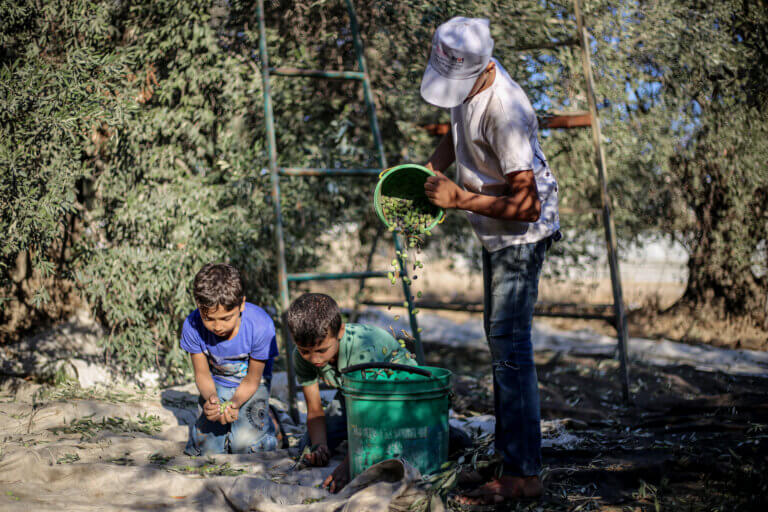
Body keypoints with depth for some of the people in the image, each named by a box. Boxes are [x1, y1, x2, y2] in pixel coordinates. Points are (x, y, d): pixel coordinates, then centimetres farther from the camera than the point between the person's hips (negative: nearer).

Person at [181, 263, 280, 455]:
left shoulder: (261, 326, -30)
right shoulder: (192, 326, -24)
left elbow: (252, 379, -16)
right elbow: (202, 374, -10)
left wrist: (233, 404, -34)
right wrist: (212, 398, -32)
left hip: (251, 386, -2)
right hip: (216, 385, 2)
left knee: (244, 443, -24)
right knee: (209, 449, -15)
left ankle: (268, 425, 9)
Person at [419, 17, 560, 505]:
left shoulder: (506, 112, -31)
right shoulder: (469, 82, -3)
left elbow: (526, 206, -30)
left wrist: (459, 198, -24)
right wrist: (430, 170, 3)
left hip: (522, 236, -10)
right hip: (498, 233, 10)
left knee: (510, 345, -11)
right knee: (501, 337, 18)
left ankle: (523, 474, -5)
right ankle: (511, 444, 33)